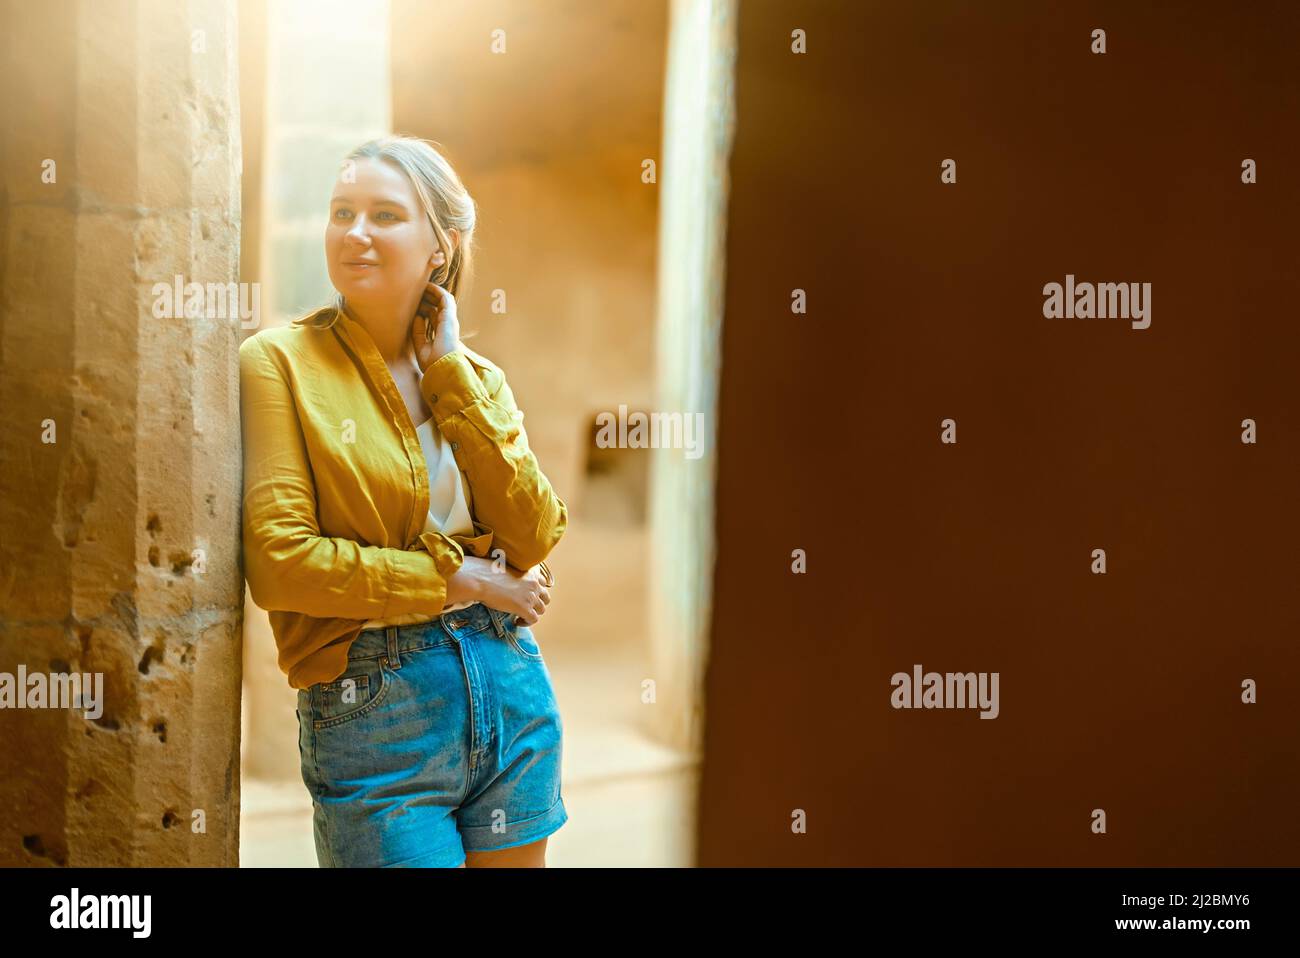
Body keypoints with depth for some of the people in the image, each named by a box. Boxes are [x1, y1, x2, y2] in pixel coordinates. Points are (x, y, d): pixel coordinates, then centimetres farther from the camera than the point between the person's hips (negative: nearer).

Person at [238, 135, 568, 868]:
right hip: (371, 704, -5)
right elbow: (278, 563, -15)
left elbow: (534, 540, -5)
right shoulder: (280, 360, -5)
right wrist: (458, 580, -9)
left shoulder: (476, 376, 9)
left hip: (511, 687, 5)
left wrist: (450, 372, -5)